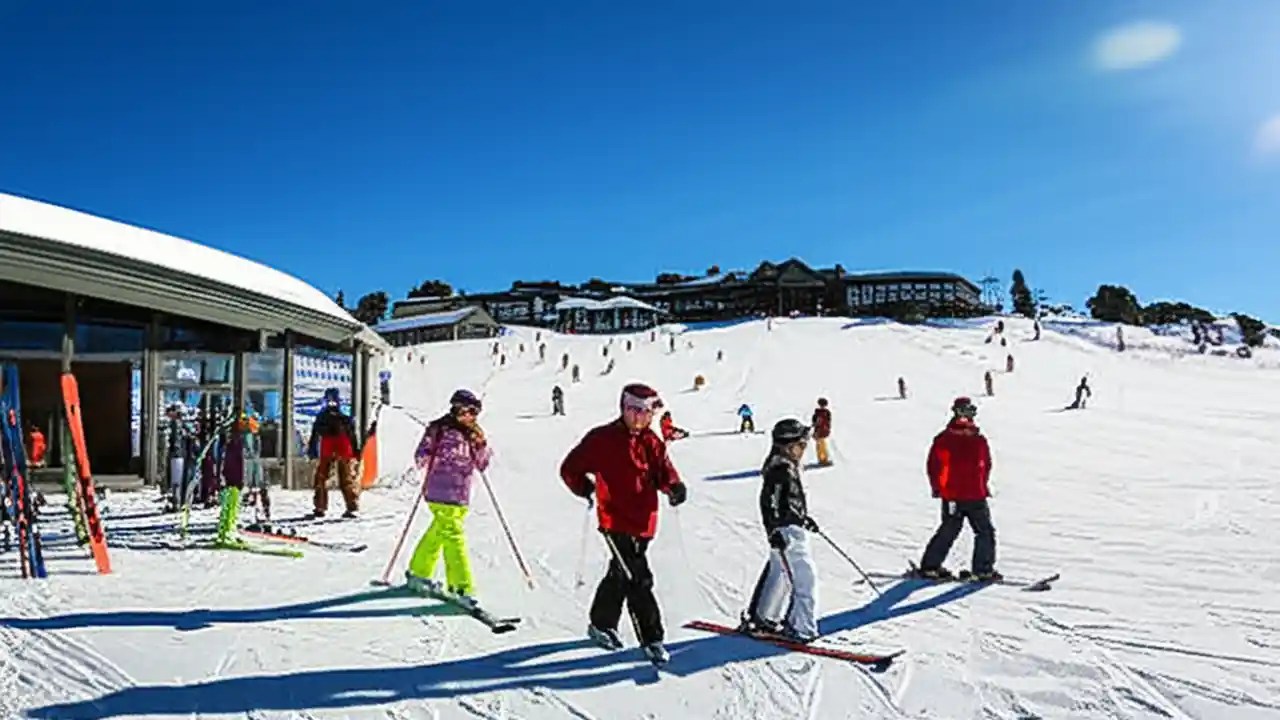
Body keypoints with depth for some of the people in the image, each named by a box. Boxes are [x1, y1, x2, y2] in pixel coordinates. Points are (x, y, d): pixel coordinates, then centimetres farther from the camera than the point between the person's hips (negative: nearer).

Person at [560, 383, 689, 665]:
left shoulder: (652, 442, 8)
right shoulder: (602, 438, -5)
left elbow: (664, 471, 5)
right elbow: (570, 468, 2)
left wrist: (674, 487, -15)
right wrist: (585, 488, -10)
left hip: (644, 522, 6)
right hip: (615, 520, -5)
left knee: (621, 574, 19)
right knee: (639, 578, -10)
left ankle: (602, 624, 35)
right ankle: (652, 638, 0)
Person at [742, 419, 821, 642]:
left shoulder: (790, 467, 13)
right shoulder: (779, 469, -18)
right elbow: (768, 501, -24)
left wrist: (805, 518, 31)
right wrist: (773, 531, -27)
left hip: (793, 529, 11)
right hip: (785, 531, -11)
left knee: (779, 575, 19)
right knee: (806, 577, -9)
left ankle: (761, 618, 32)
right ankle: (802, 629, -6)